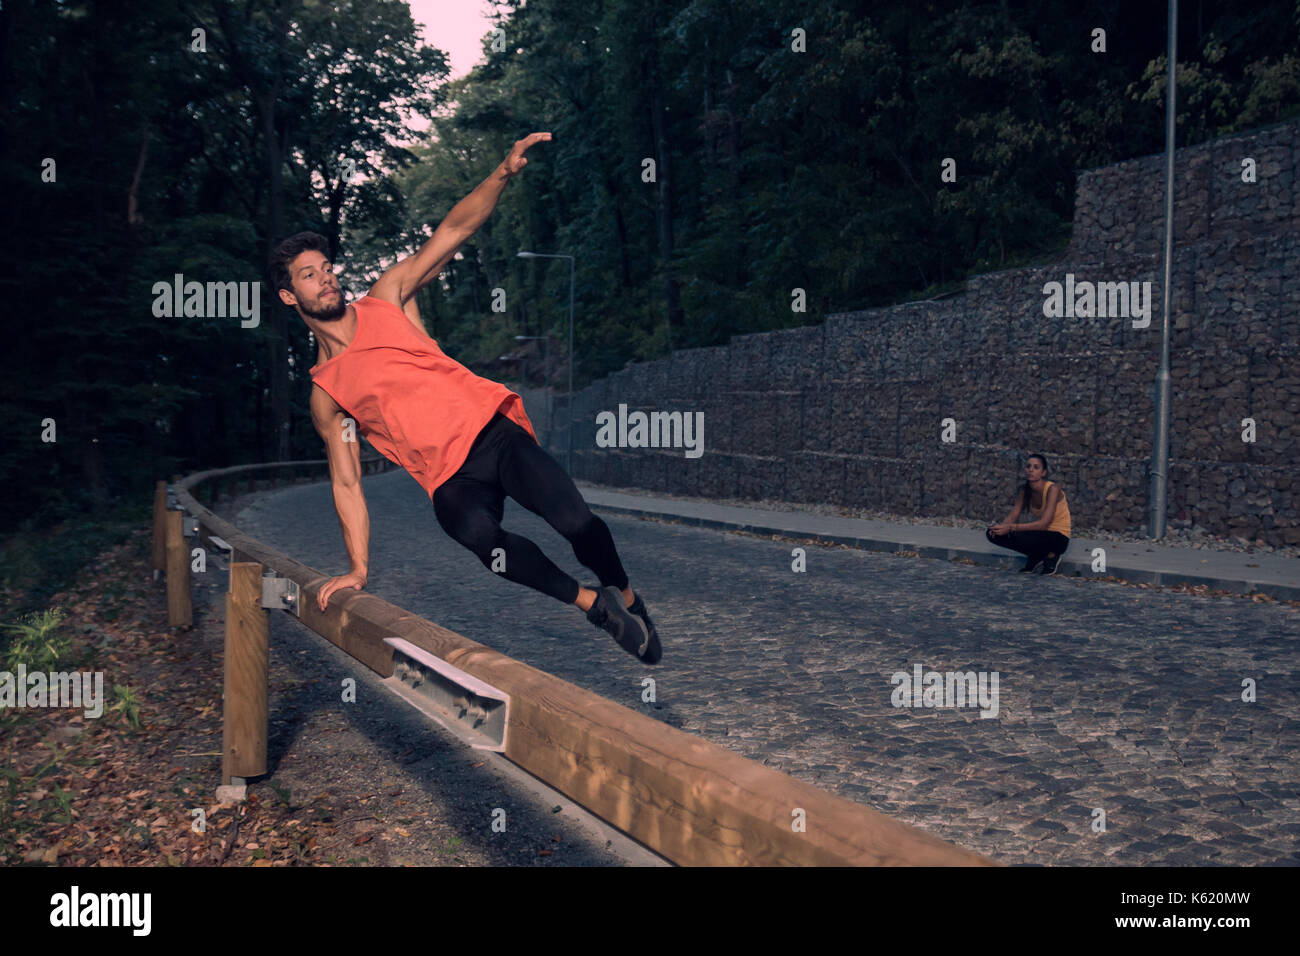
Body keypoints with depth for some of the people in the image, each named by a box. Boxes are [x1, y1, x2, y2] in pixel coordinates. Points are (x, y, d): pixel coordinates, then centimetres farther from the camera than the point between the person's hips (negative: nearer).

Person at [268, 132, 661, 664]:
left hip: (495, 432, 1)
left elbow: (453, 231, 7)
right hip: (450, 482, -1)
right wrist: (359, 567, 2)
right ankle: (591, 602, -17)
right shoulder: (324, 392, 13)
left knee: (575, 520, -23)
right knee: (479, 534, -35)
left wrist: (503, 174, -9)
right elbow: (346, 483, 11)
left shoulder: (386, 299, 14)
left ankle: (627, 596, 6)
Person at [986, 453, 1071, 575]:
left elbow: (1044, 523, -30)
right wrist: (1001, 526, -29)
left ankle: (1050, 555, -6)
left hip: (1058, 537, -7)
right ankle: (1036, 557, 2)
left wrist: (1011, 528, -36)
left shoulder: (1052, 489, -21)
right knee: (992, 533, -11)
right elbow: (1012, 516, -4)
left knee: (1020, 537, -35)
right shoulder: (1025, 490, -2)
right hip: (1040, 532, 7)